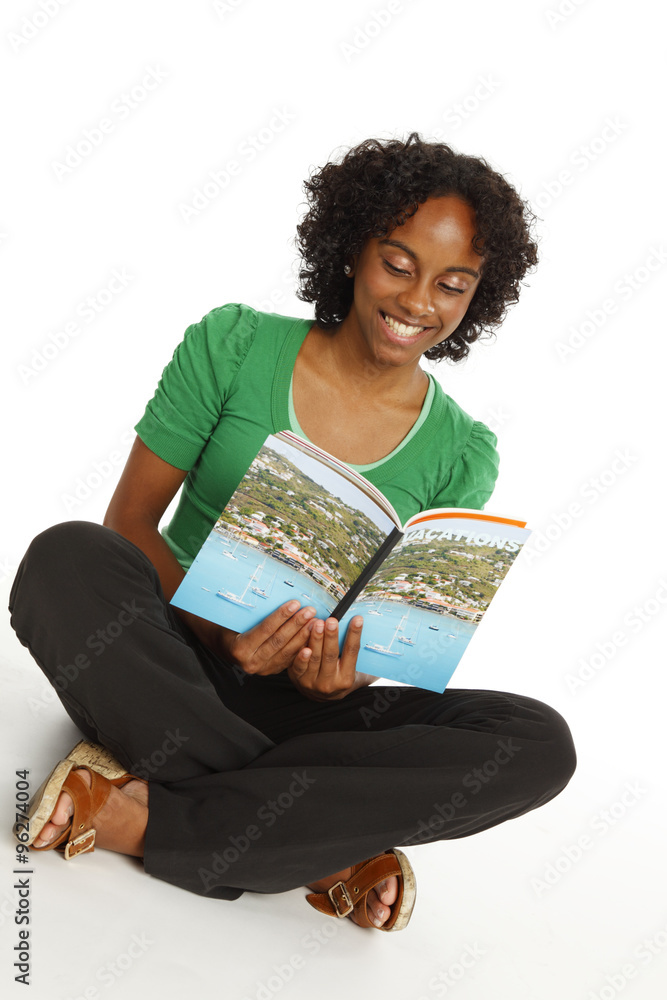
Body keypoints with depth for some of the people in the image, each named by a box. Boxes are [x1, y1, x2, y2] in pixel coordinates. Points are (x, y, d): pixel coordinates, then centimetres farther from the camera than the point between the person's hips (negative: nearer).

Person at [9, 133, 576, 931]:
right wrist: (220, 632, -22)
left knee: (538, 744, -22)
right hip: (166, 665, -1)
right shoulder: (235, 345, -2)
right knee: (69, 558, -32)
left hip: (301, 704, 2)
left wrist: (346, 677, -21)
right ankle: (325, 842, -22)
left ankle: (141, 816, -25)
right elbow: (129, 519, -4)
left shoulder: (461, 453, 1)